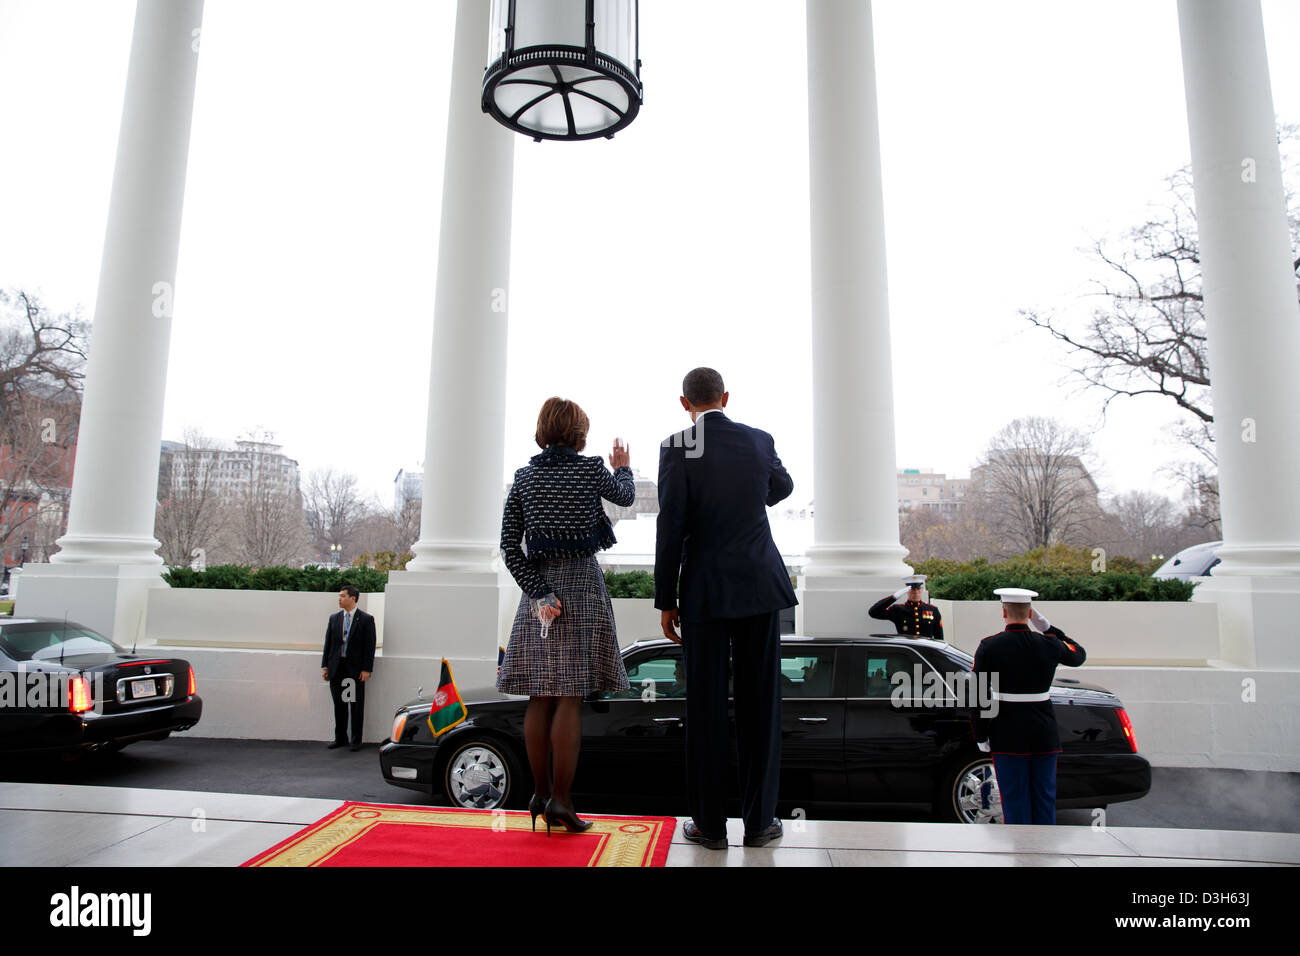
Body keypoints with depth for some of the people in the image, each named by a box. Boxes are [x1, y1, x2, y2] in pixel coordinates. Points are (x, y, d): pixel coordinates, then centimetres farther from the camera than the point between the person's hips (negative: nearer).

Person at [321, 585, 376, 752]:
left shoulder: (366, 619, -4)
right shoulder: (334, 618, 9)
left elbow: (370, 646, -6)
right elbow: (328, 643, 12)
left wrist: (366, 669, -11)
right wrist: (325, 666, 5)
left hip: (356, 669, -4)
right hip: (337, 668, 4)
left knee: (356, 706, 2)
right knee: (339, 705, 11)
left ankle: (356, 741, 11)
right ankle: (340, 738, 23)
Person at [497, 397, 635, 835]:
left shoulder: (524, 477, 7)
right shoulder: (591, 469, -3)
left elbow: (509, 544, 1)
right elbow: (625, 495, 19)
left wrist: (537, 591, -2)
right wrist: (623, 467, 39)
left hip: (539, 586, 4)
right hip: (581, 584, -4)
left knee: (539, 698, 8)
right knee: (570, 697, -2)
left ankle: (540, 794, 16)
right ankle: (560, 799, 0)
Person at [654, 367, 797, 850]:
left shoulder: (676, 449, -6)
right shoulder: (760, 440, 5)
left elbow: (669, 530, -9)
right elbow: (782, 488, 26)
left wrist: (665, 601, -1)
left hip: (705, 590, -2)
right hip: (760, 587, 3)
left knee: (706, 706, 6)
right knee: (759, 703, 9)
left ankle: (710, 823, 15)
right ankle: (759, 820, 17)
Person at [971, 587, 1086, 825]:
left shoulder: (988, 647, -9)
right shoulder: (1049, 645, -4)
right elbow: (1079, 655, 19)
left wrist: (981, 735, -1)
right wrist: (1048, 628, 15)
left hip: (1008, 737, -2)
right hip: (1045, 736, 2)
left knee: (1015, 799, 7)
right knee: (1044, 798, 14)